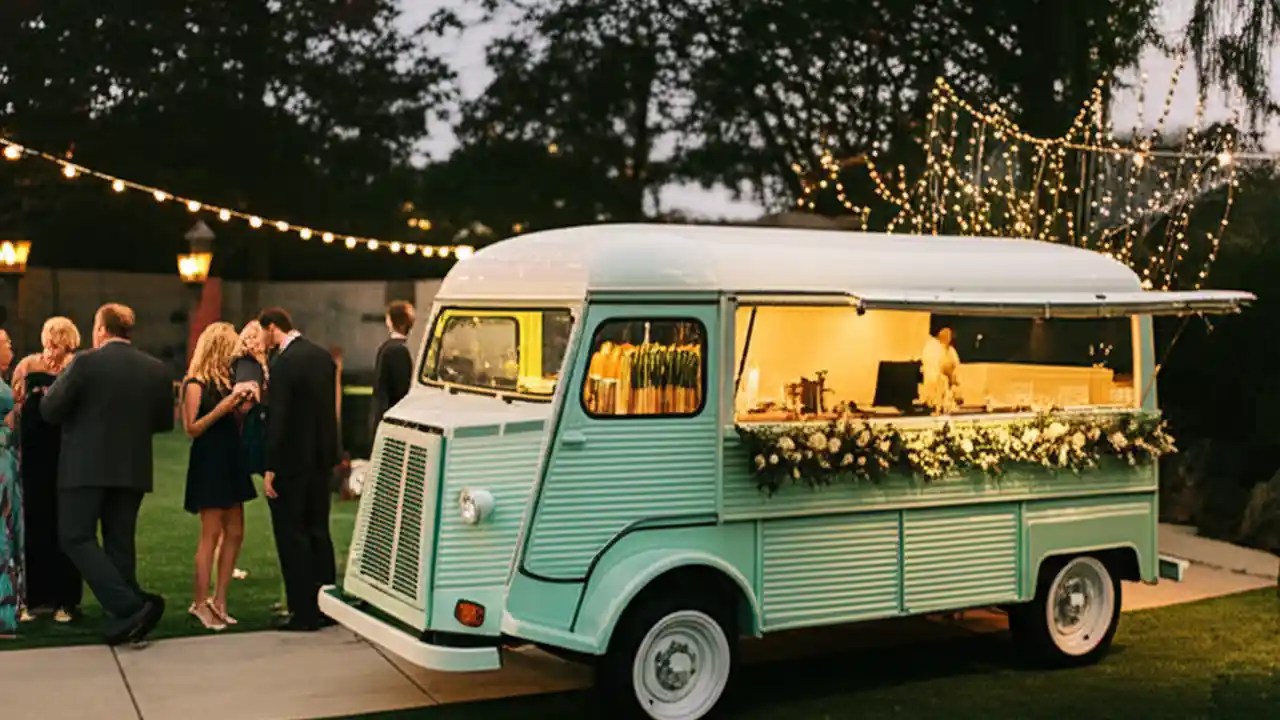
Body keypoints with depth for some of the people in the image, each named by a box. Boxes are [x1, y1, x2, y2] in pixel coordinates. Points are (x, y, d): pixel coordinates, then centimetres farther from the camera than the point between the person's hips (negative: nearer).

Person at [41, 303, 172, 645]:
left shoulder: (86, 363, -10)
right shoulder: (156, 369, 3)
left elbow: (50, 410, -8)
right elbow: (164, 422, 10)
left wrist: (59, 380, 11)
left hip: (87, 467, -5)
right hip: (133, 469, 5)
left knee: (76, 538, 1)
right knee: (120, 542, 12)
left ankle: (130, 607, -12)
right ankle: (123, 621, 13)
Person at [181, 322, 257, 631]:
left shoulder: (223, 379, 12)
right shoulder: (196, 384, -10)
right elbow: (191, 429, -14)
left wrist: (240, 403, 1)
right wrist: (220, 409, -22)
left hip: (230, 461, 8)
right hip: (208, 464, -8)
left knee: (234, 533, 7)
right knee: (211, 534, -5)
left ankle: (218, 601, 13)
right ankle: (199, 602, 4)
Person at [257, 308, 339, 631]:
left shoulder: (284, 363, -17)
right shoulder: (323, 356, 7)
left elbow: (278, 419, -19)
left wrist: (270, 469, -15)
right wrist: (330, 452, 17)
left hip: (292, 460, -8)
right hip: (321, 458, 8)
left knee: (291, 535, 0)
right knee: (319, 531, 14)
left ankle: (303, 612, 2)